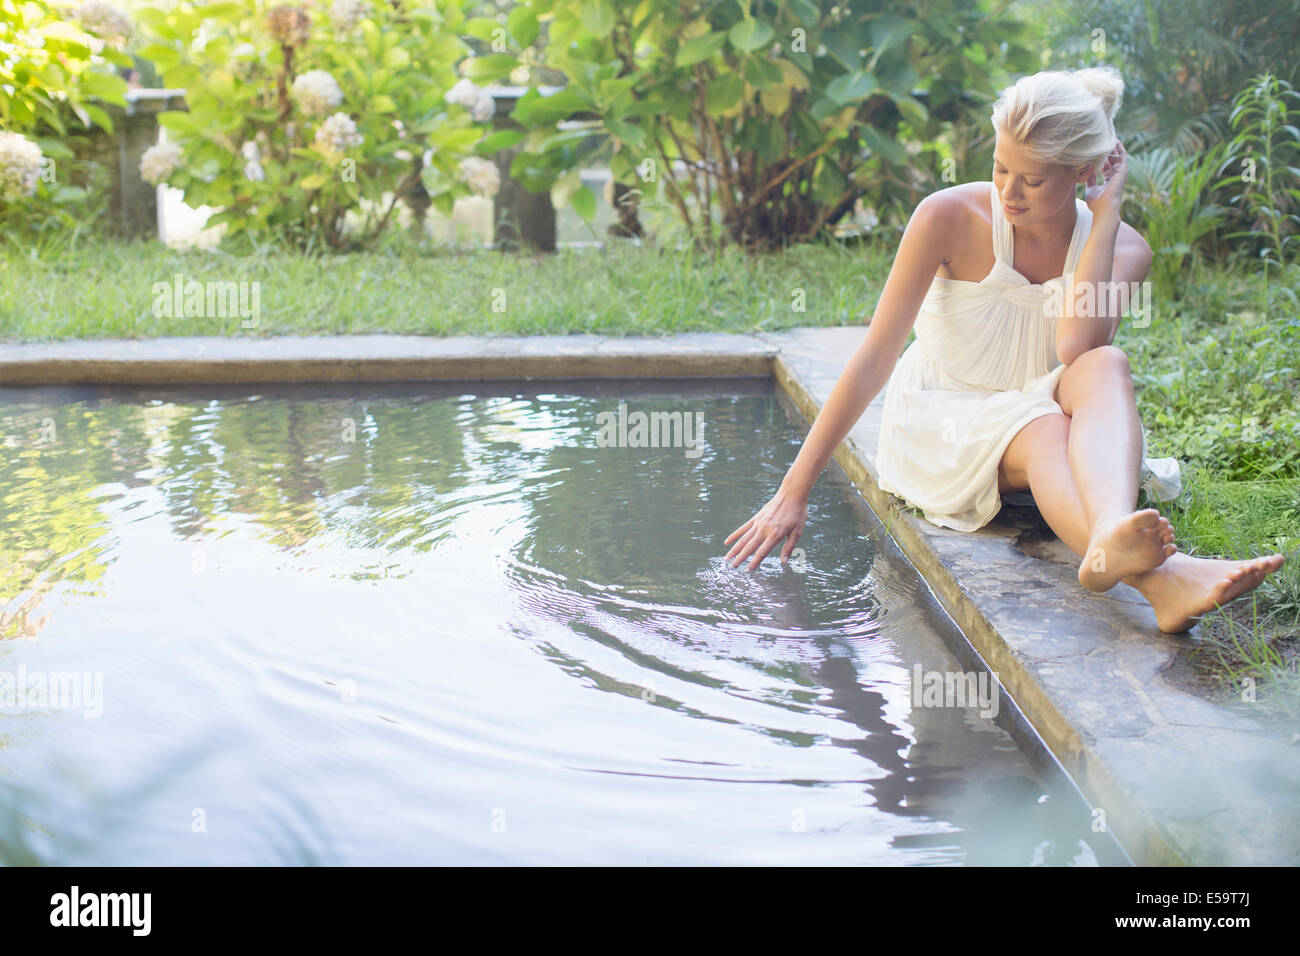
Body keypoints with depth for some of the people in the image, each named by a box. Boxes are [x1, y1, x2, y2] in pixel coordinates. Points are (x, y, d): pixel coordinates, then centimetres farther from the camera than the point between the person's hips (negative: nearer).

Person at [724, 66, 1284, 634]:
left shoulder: (1123, 249, -7)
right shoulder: (949, 218, -14)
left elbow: (1077, 348, -27)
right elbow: (874, 359, -16)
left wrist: (1106, 215, -21)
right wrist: (794, 491, -20)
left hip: (1039, 412, 2)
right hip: (939, 422, -2)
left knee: (1107, 365, -33)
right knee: (1044, 434, -37)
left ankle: (1113, 537, -62)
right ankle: (1161, 577, -65)